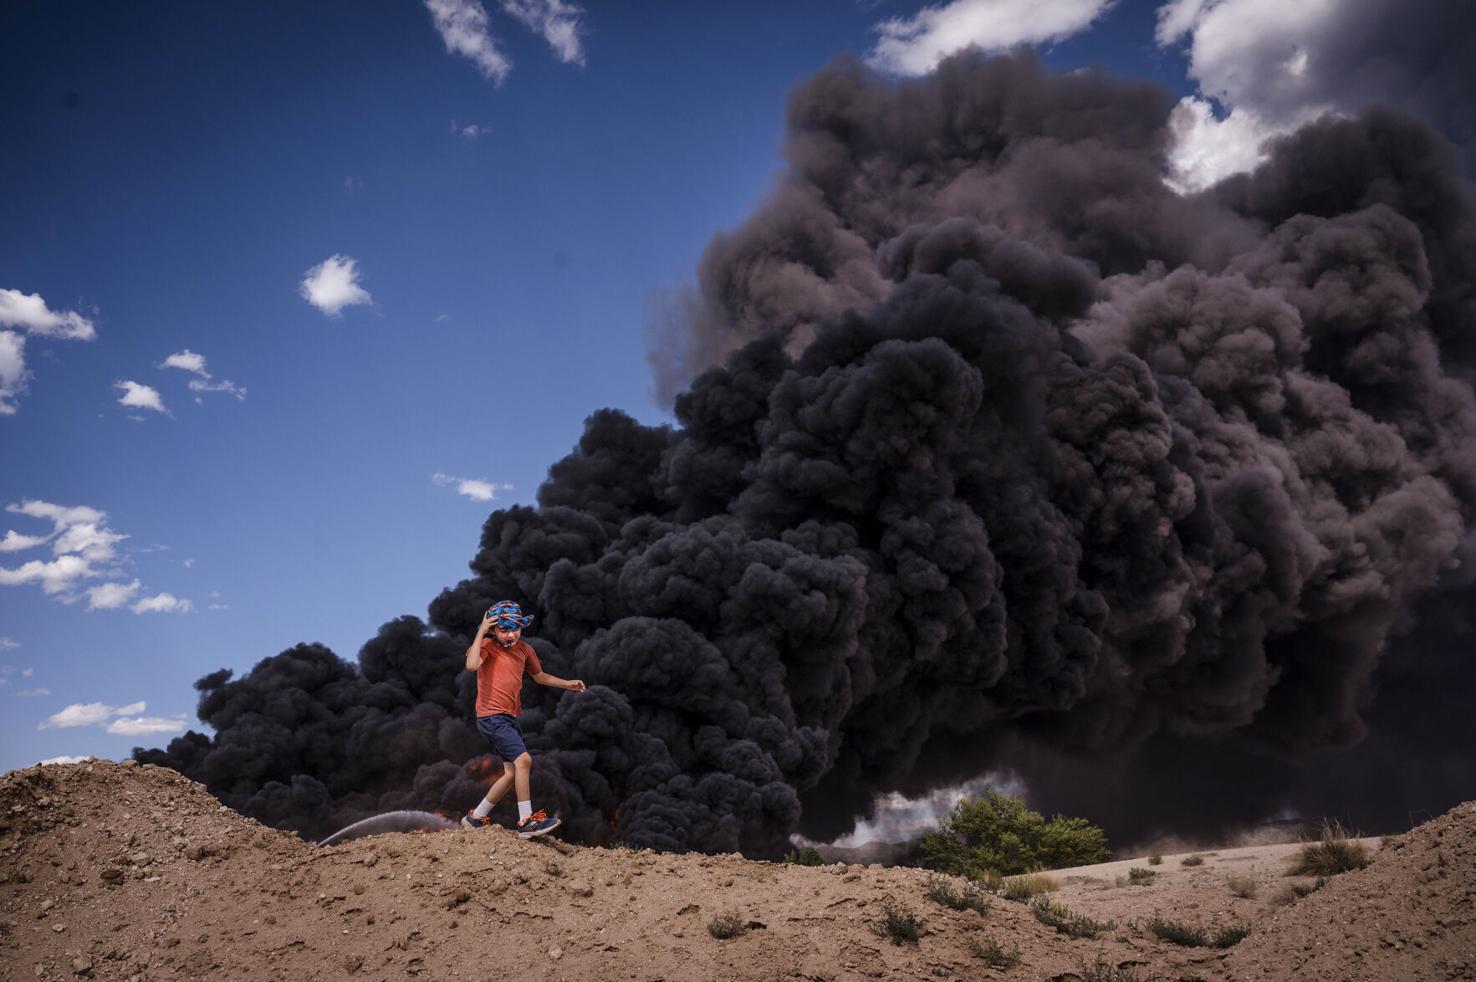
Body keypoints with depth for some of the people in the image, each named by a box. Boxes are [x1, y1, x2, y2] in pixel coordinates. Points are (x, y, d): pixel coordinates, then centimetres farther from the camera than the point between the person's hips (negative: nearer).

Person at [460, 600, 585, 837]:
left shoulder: (524, 649, 10)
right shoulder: (488, 646, -10)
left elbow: (540, 676, 25)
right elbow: (472, 665, -32)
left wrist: (567, 684, 15)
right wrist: (480, 632, -25)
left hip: (510, 717, 8)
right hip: (492, 716, -8)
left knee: (512, 773, 11)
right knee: (523, 759, -20)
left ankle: (475, 818, 25)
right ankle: (526, 822, -14)